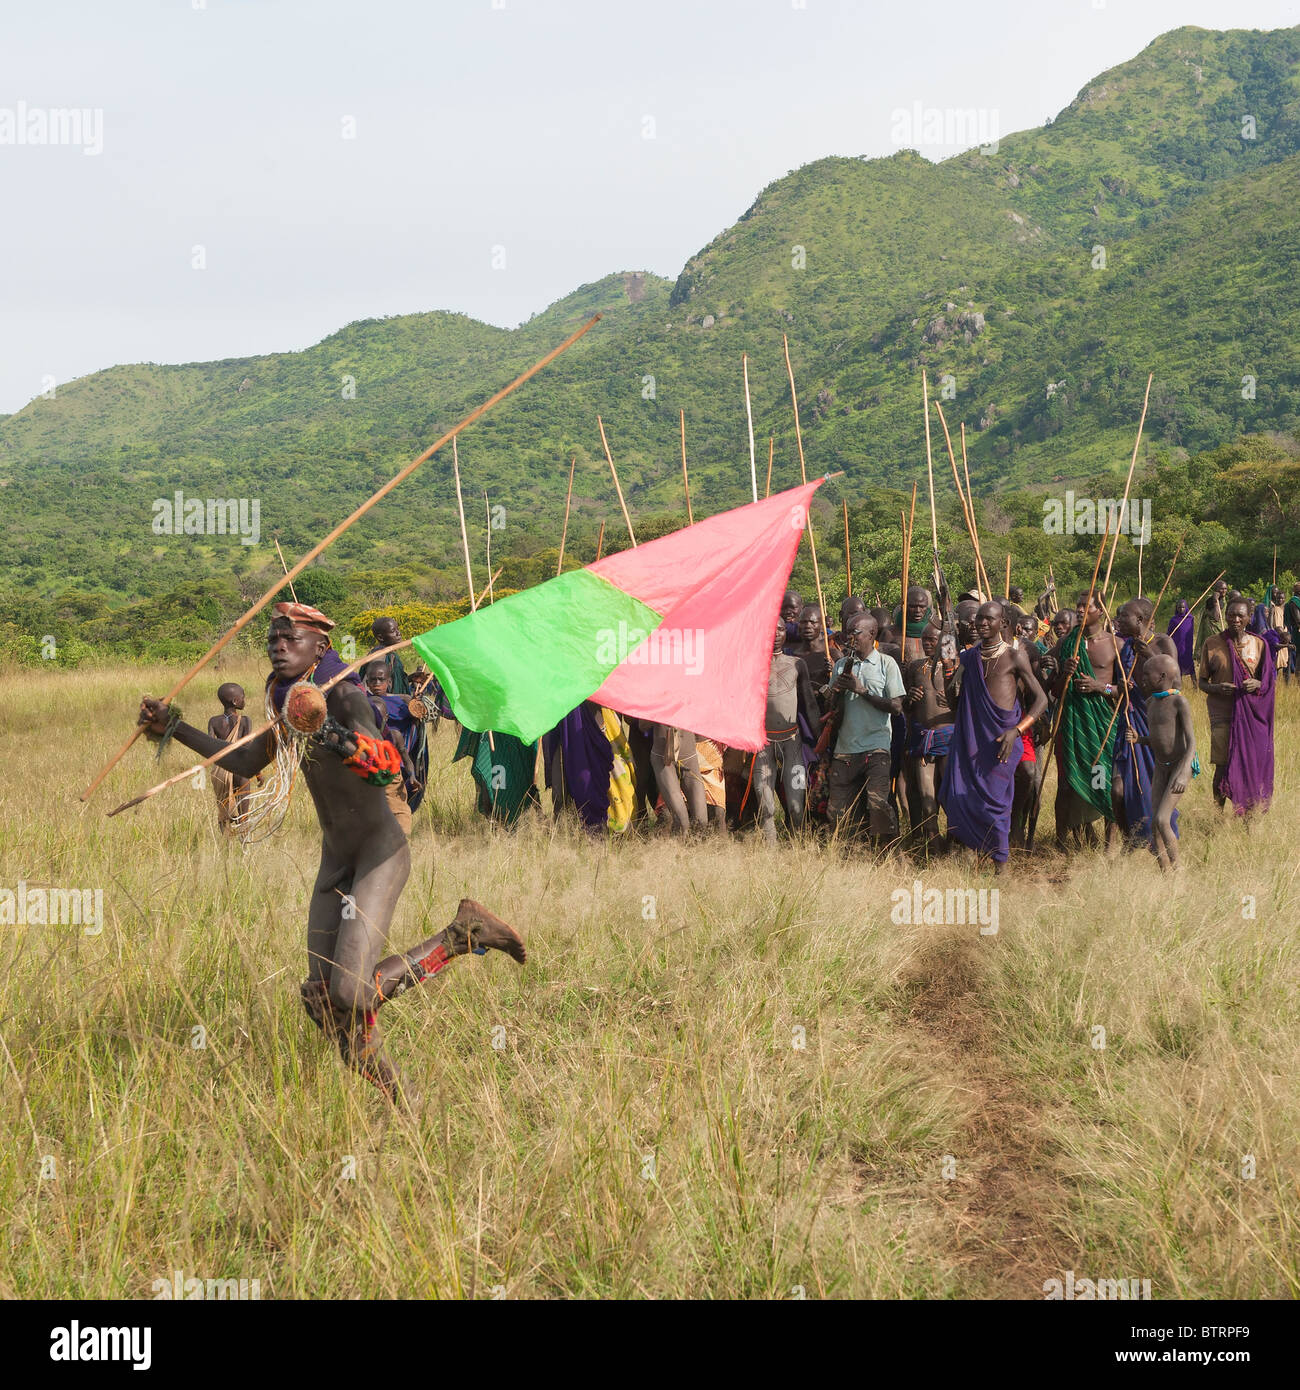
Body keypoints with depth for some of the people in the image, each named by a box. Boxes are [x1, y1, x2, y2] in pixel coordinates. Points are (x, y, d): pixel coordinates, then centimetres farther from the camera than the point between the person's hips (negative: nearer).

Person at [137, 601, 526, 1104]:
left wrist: (336, 735, -52)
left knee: (351, 992, -21)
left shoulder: (344, 695, -18)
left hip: (380, 853, -8)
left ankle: (463, 933, -2)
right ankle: (400, 1101, 16)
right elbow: (246, 764, 20)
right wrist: (173, 728, 17)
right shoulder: (285, 703, 5)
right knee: (322, 1000, 2)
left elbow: (384, 765, -34)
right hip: (335, 861, 8)